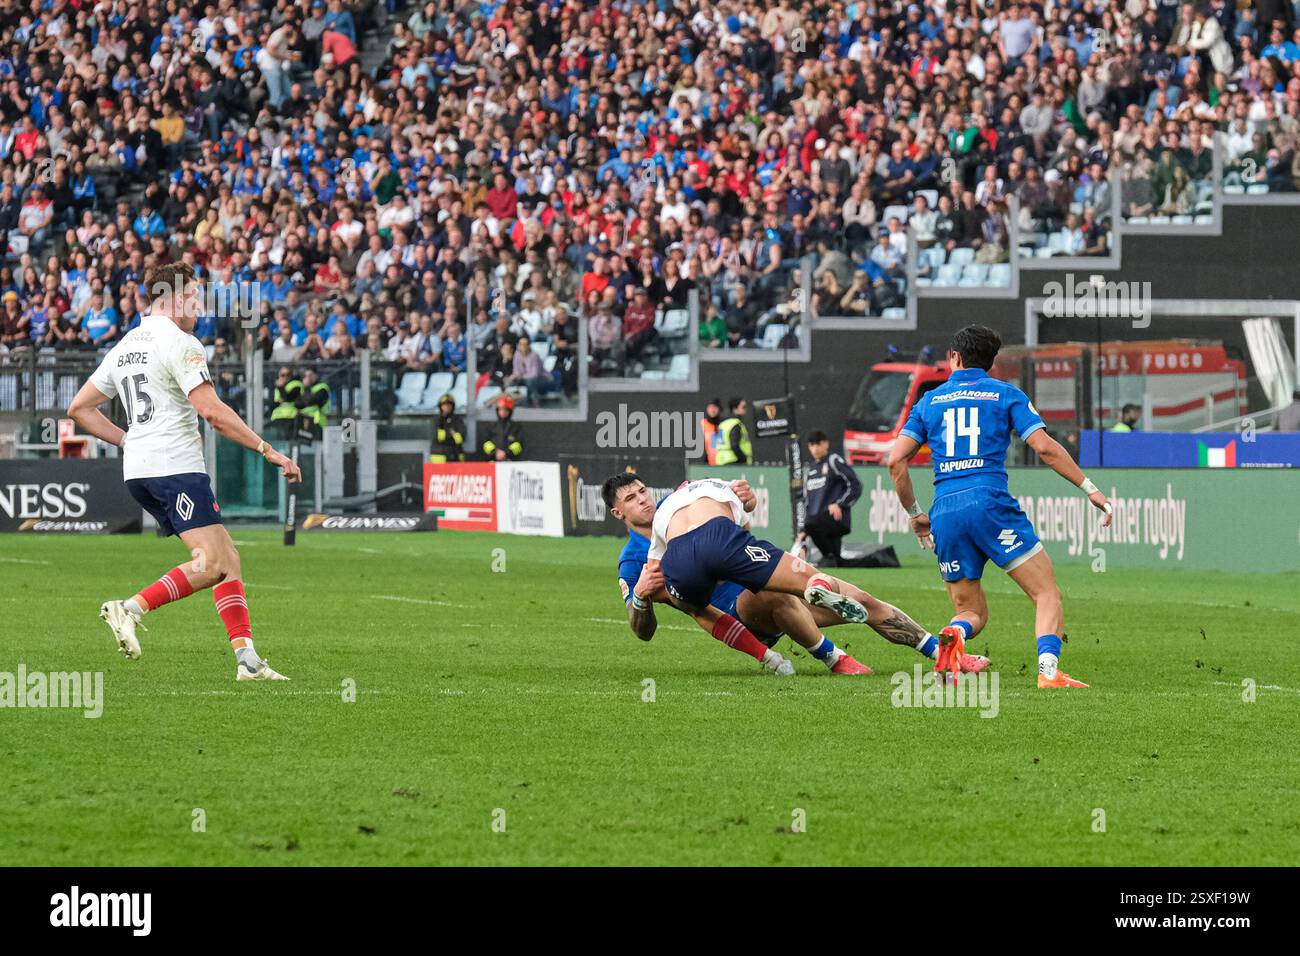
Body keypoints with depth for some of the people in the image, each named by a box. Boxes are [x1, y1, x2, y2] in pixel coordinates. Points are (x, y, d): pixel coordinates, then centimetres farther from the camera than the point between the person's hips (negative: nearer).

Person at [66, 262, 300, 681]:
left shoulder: (125, 347, 19)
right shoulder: (179, 344, -8)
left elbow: (79, 408, 22)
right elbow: (212, 411, -18)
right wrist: (268, 451, -14)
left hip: (139, 471, 9)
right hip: (175, 466, -9)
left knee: (228, 560, 7)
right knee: (213, 564, -15)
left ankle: (247, 658, 0)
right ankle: (131, 608, -22)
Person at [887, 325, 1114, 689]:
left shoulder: (929, 402, 17)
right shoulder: (1006, 394, 10)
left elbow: (896, 460, 10)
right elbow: (1044, 447, -2)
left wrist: (915, 514, 20)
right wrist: (1089, 488, 4)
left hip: (945, 512, 3)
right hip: (991, 503, -3)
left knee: (972, 613, 14)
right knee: (1047, 594, 0)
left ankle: (955, 633, -23)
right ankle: (1048, 669, -26)